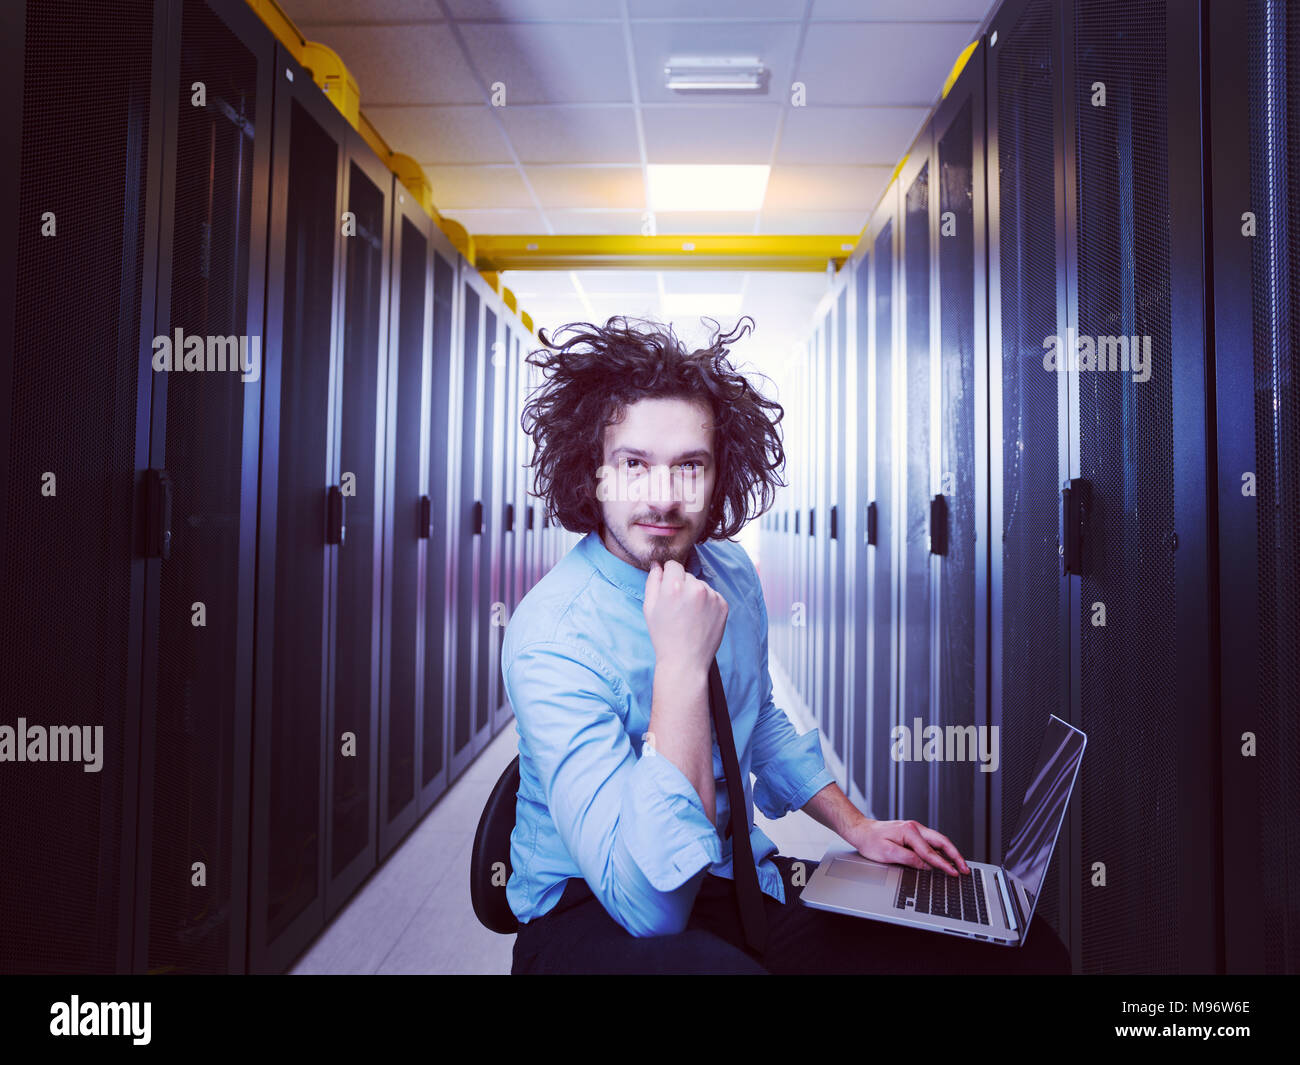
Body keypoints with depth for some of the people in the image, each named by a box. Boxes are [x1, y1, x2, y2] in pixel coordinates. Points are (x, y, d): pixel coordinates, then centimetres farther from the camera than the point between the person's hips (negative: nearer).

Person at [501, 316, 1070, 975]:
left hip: (736, 872, 6)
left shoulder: (732, 572, -1)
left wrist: (857, 829, 10)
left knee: (1031, 951, -9)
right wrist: (681, 666, -33)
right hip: (594, 913, -5)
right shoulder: (552, 636, -24)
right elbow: (646, 900, -29)